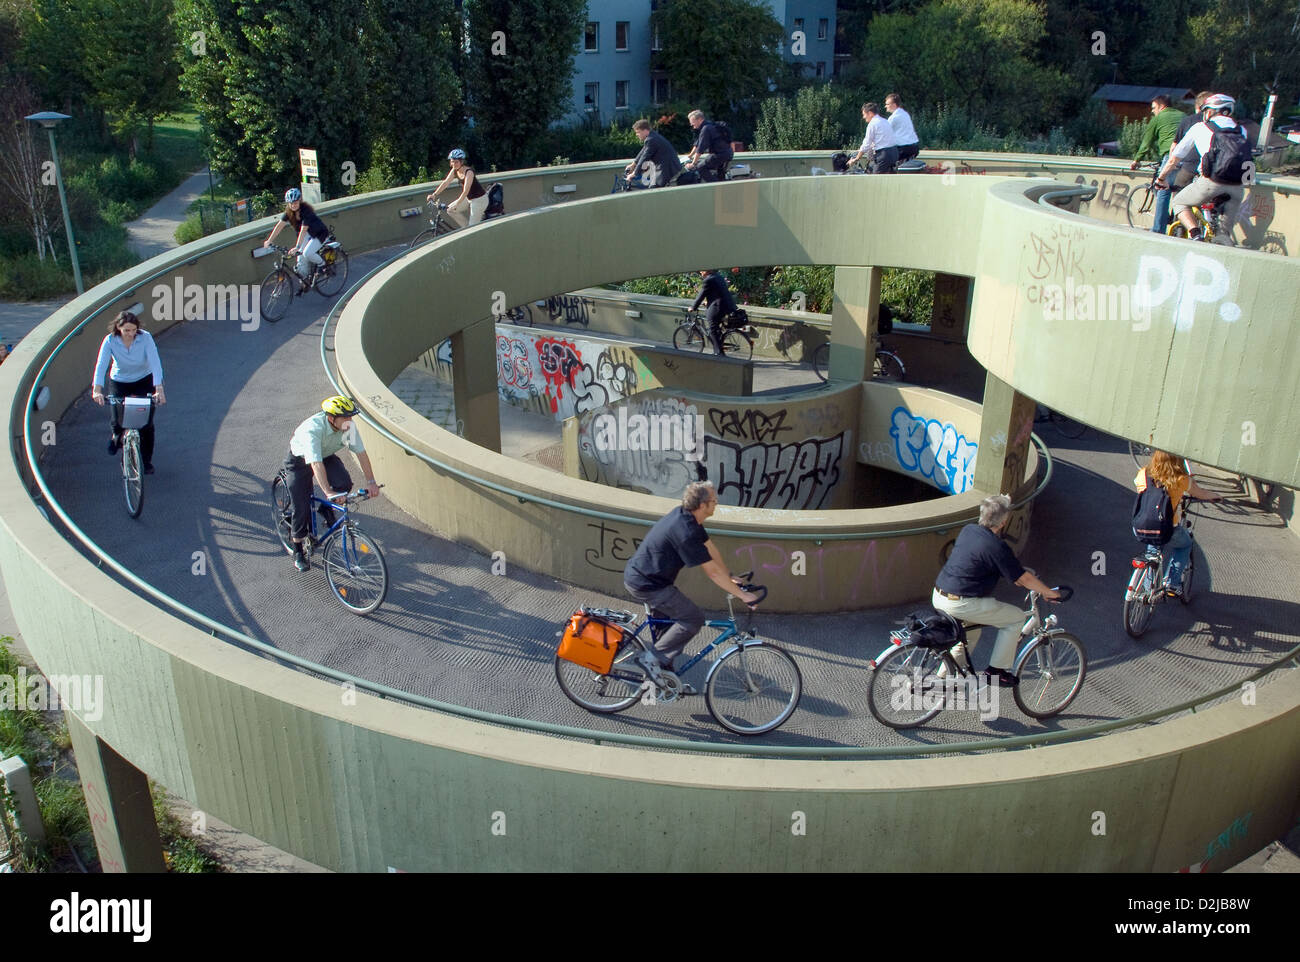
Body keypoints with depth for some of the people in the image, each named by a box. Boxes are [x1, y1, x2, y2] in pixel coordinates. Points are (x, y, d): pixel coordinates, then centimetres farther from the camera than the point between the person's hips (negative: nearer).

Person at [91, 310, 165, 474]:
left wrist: (159, 389, -43)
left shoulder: (145, 337, -23)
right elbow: (101, 364, -29)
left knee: (147, 423, -4)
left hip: (144, 381, 0)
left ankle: (147, 461, 13)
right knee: (118, 422, -4)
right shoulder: (110, 341, -21)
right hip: (119, 382, 1)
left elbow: (155, 363, -30)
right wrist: (97, 390, -44)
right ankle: (117, 436, 35)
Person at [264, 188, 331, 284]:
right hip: (309, 234, 7)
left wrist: (297, 247, -44)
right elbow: (280, 225, -10)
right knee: (301, 256, -4)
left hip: (320, 234, -7)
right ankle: (306, 280, 13)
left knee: (307, 253, -25)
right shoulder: (289, 211, -10)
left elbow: (303, 230, -37)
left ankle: (322, 263, 4)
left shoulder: (306, 210, -30)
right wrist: (269, 240, -16)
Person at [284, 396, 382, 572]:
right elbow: (316, 464, -46)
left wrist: (371, 481, -29)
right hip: (300, 460, -4)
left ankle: (326, 510, 9)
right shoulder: (313, 429, -40)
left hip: (326, 456, 4)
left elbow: (361, 452, -21)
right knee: (302, 508, -6)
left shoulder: (348, 426, -24)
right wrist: (328, 492, -55)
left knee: (345, 484, -23)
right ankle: (298, 552, 13)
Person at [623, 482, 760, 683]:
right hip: (645, 585, -10)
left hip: (636, 575, 10)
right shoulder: (686, 532, -27)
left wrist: (729, 578, 17)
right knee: (694, 618, -8)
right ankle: (656, 660, -1)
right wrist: (742, 595, -13)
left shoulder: (685, 516, 2)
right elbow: (713, 572, -21)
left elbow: (710, 548, 13)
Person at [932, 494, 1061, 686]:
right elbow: (1024, 579, -8)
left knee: (971, 627, 34)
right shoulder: (997, 547, -15)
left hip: (938, 597, 8)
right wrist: (1048, 592, 9)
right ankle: (996, 670, 14)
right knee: (1016, 617, 10)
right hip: (961, 605, -8)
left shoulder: (968, 530, 8)